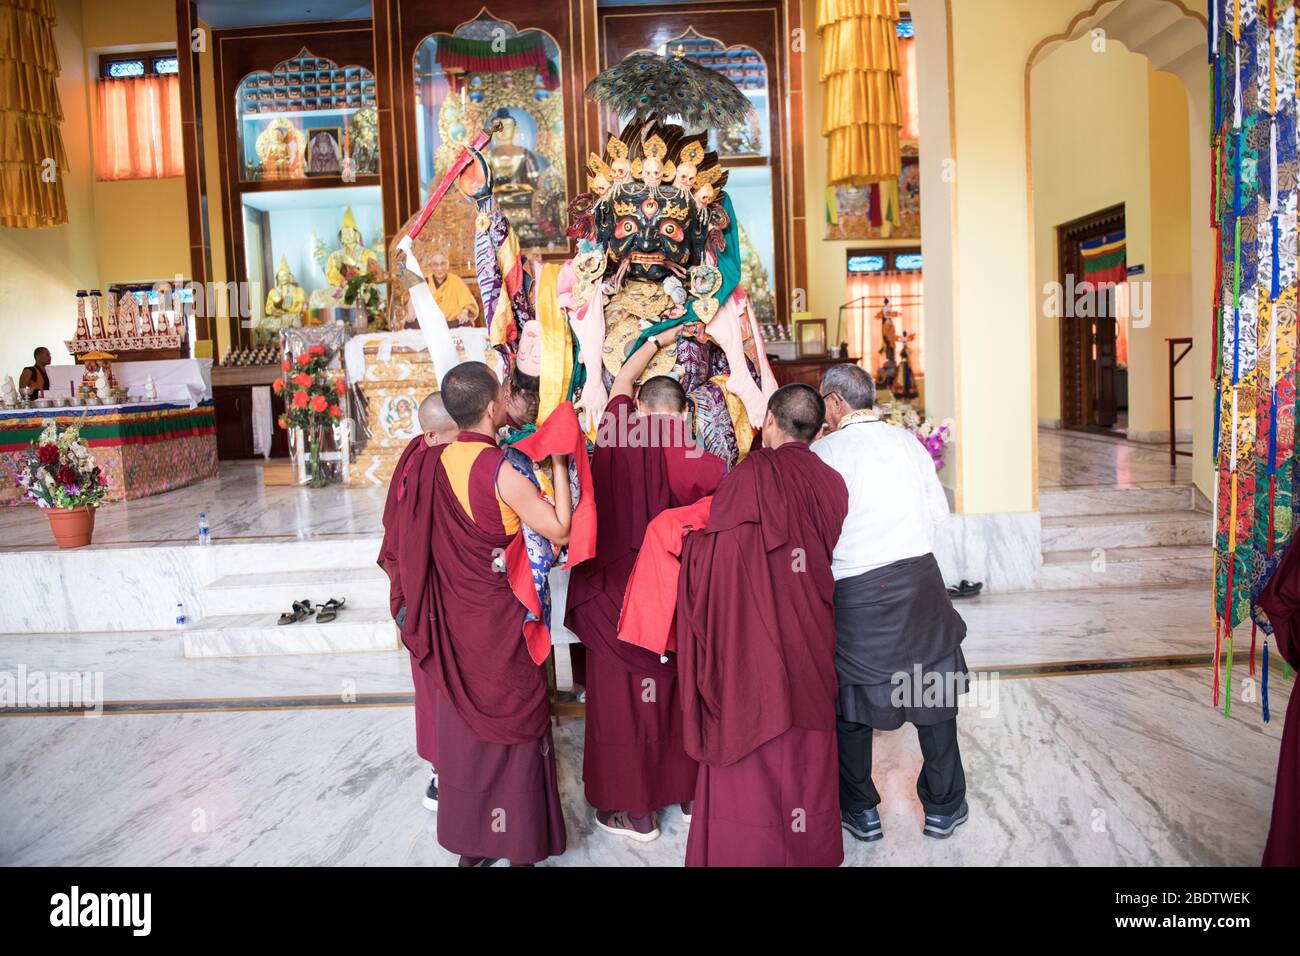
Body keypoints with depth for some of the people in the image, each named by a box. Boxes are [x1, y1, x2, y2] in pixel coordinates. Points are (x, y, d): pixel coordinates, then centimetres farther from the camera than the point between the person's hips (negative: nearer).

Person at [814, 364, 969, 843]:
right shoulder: (907, 441, 3)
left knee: (851, 700, 13)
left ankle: (861, 811, 25)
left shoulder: (822, 453, -9)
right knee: (932, 693, 16)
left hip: (855, 592, -3)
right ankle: (943, 807, 28)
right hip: (919, 579, 3)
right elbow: (939, 510, 8)